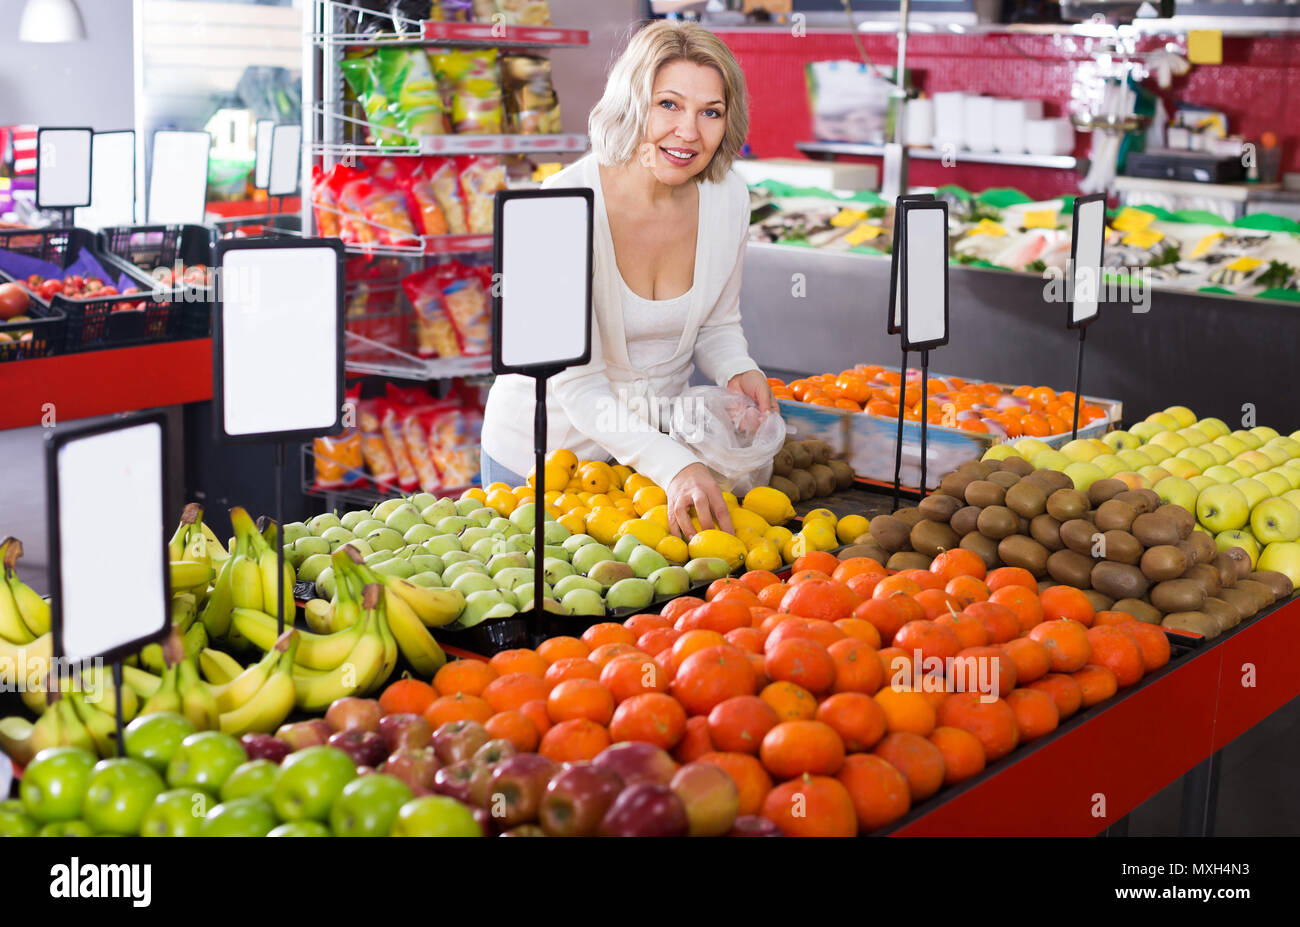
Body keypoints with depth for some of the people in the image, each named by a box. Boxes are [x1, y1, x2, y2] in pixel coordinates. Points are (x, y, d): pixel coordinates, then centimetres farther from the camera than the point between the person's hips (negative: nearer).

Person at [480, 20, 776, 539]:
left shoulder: (727, 197, -11)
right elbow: (577, 383, -28)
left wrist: (738, 370, -16)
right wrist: (673, 465, -40)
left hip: (656, 437, 5)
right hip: (544, 446, -4)